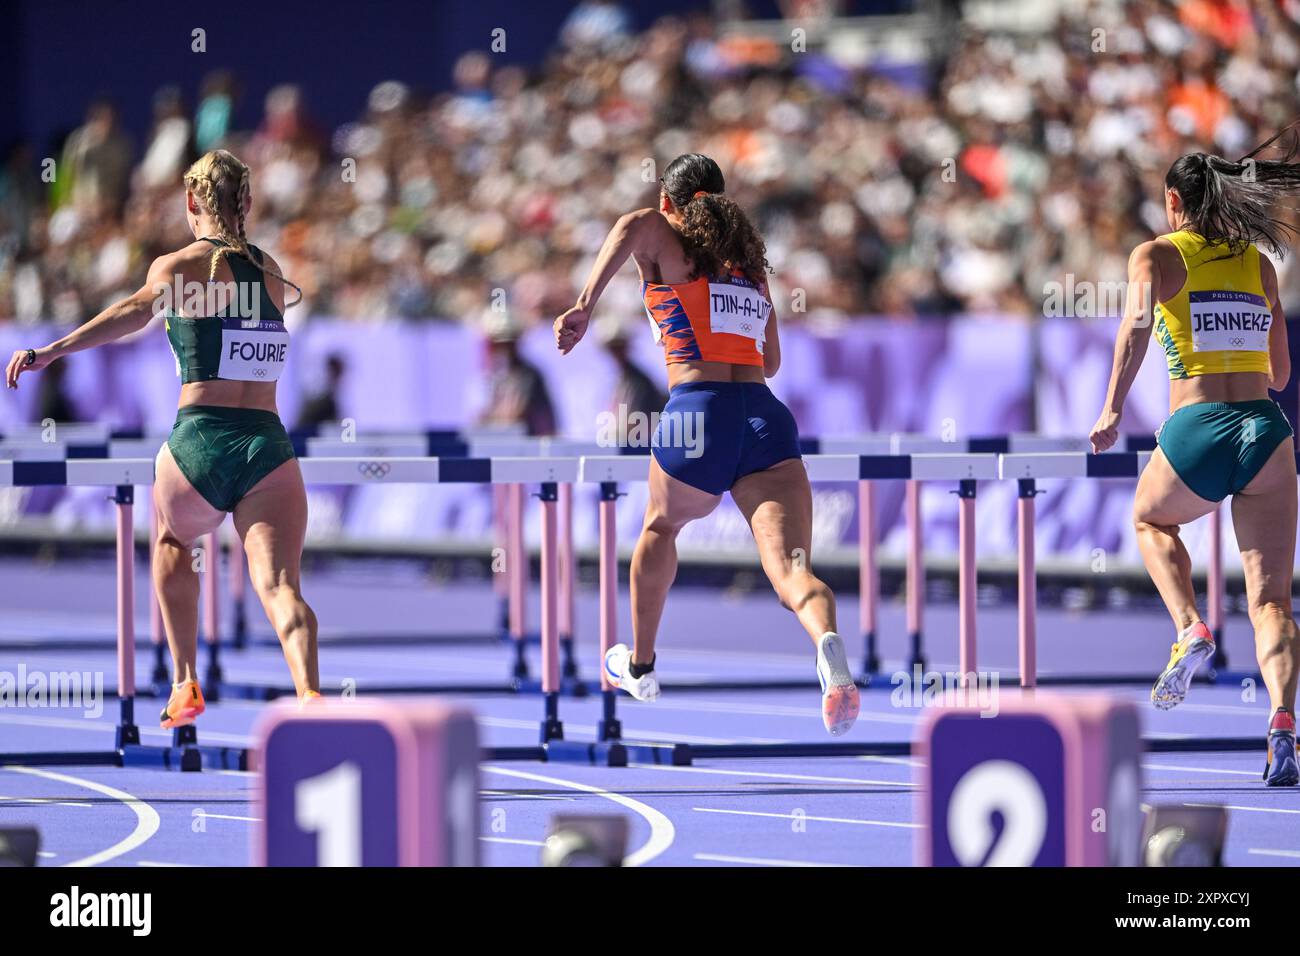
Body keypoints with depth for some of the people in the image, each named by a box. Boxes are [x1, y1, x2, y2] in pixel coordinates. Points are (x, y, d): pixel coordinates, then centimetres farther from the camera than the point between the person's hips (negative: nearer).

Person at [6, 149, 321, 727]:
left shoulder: (179, 266, 2)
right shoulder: (270, 271, 15)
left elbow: (138, 309, -15)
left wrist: (53, 351, -22)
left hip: (199, 444, -1)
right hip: (269, 448, 1)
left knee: (172, 540, 30)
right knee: (280, 586, -8)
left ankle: (186, 686, 25)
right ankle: (310, 694, -36)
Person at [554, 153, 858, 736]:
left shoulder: (666, 245, 11)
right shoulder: (749, 262, 27)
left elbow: (633, 226, -16)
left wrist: (584, 306, -22)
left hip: (699, 410, -3)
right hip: (768, 418, 3)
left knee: (661, 529, 29)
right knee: (789, 568, -12)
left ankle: (640, 667, 45)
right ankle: (828, 644, -46)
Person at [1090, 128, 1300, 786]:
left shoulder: (1157, 255, 4)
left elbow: (1139, 321, -17)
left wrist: (1112, 410, -18)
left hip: (1197, 432, -2)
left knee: (1151, 520, 32)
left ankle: (1190, 629, 8)